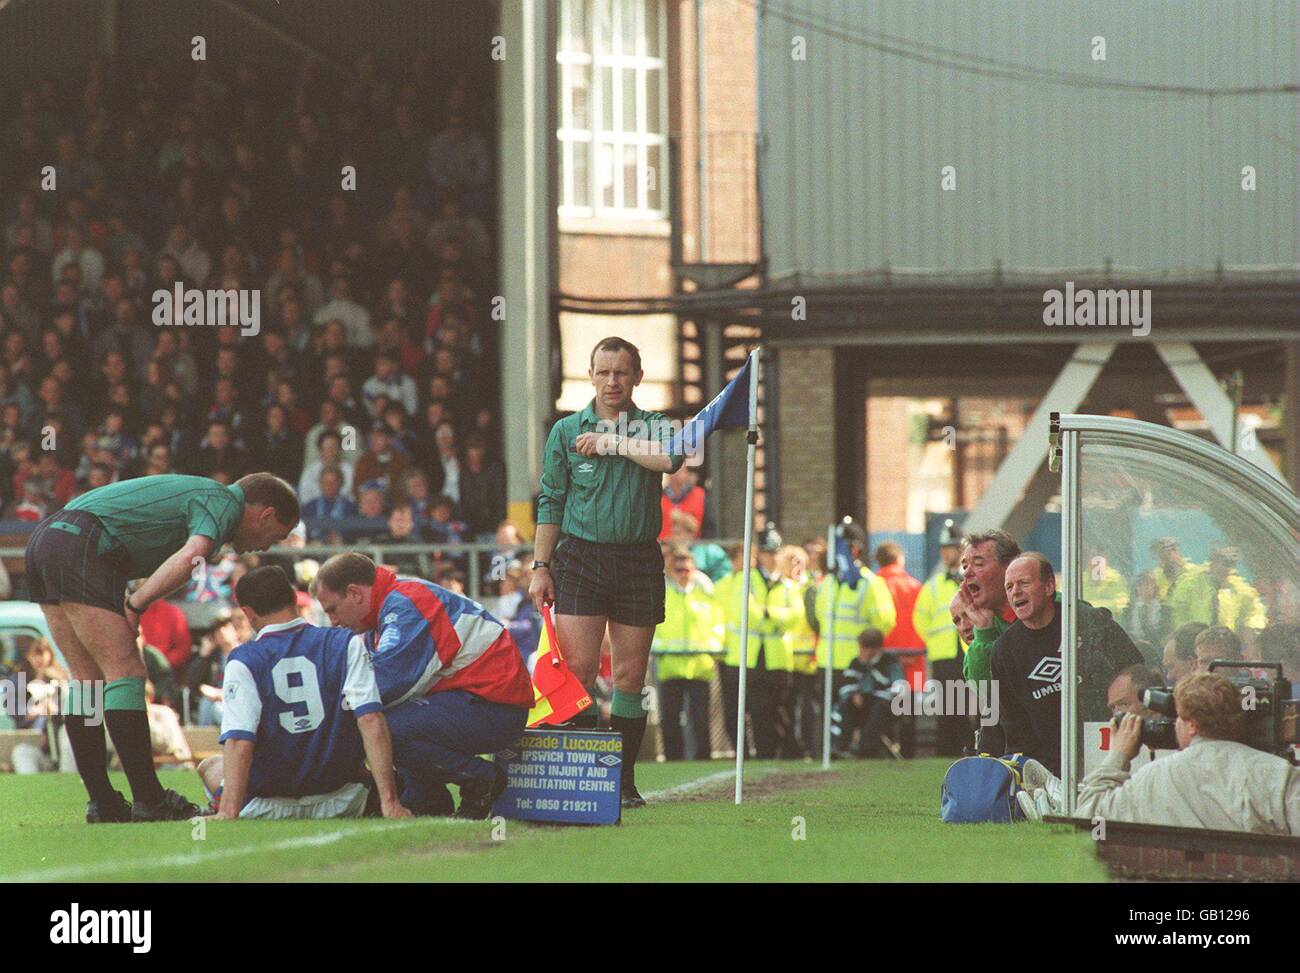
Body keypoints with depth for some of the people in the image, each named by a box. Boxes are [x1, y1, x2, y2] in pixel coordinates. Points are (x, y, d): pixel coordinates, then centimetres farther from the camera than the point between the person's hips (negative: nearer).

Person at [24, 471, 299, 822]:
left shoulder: (200, 495, 27)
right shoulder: (223, 503, -3)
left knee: (87, 680, 12)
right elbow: (189, 558, -21)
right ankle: (149, 802, -11)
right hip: (81, 546, -10)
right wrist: (136, 606, -13)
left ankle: (102, 803, 12)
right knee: (125, 674, -9)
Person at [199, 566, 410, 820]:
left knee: (210, 767, 28)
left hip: (266, 807, -2)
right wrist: (389, 801, -15)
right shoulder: (346, 644, -4)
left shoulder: (243, 661, -10)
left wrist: (227, 814, -26)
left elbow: (239, 742, -20)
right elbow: (371, 720, -12)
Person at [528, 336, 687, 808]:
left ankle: (624, 781, 10)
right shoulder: (566, 431, 7)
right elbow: (550, 502, 8)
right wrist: (540, 566, 3)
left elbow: (671, 458, -19)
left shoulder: (653, 427, 5)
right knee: (578, 669, -11)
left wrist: (612, 442, -14)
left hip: (639, 561, 1)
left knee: (630, 677, 3)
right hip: (580, 557, -1)